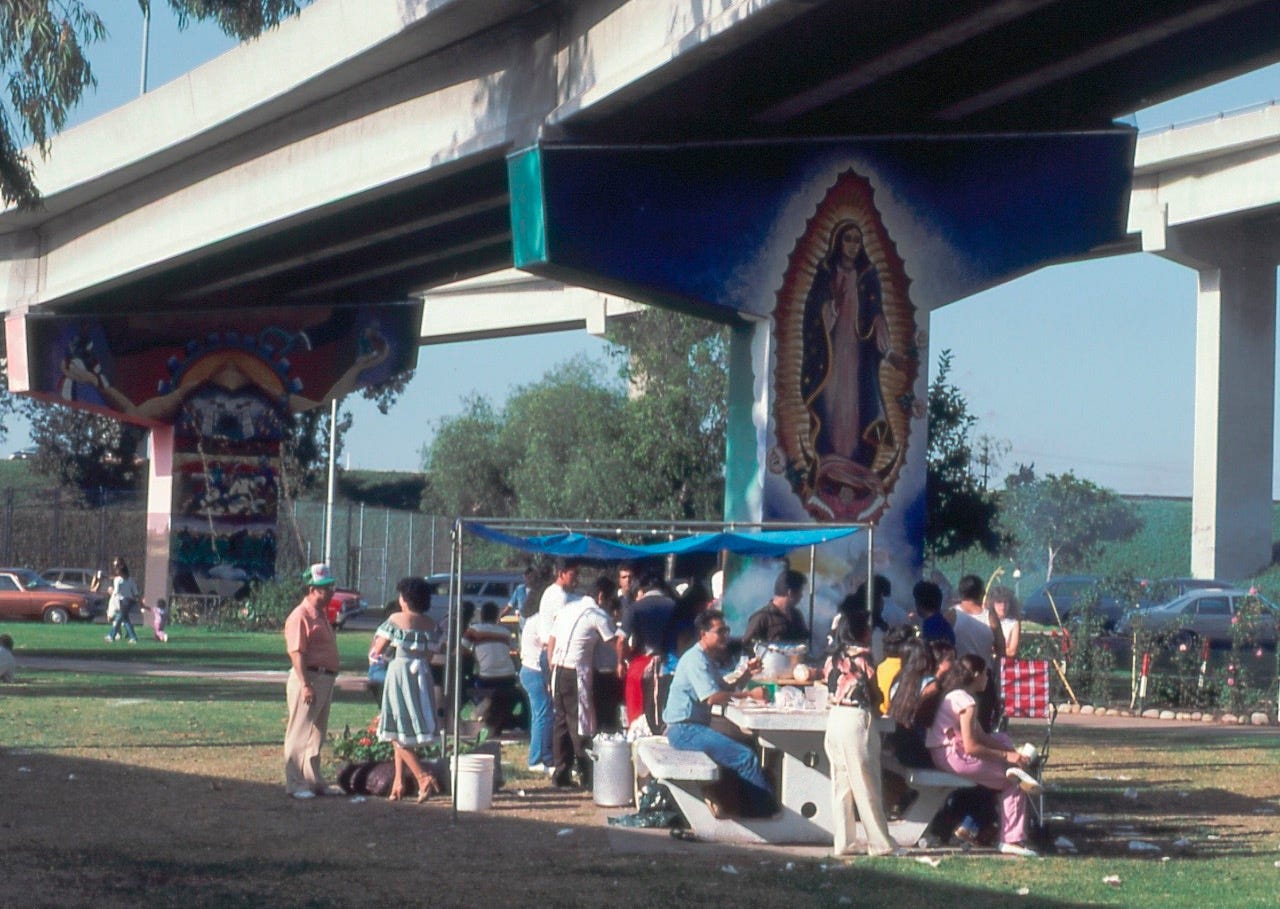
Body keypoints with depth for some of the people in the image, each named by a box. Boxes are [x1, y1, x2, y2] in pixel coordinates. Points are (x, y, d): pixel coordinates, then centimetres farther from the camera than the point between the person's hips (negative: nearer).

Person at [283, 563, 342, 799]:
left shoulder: (321, 615, 18)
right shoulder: (300, 616, -14)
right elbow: (297, 653, -19)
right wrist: (305, 685, -24)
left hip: (325, 680, 10)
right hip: (309, 678, -10)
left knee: (317, 735, 15)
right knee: (300, 734, -5)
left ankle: (314, 781, 23)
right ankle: (296, 784, -3)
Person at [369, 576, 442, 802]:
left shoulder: (396, 620, -7)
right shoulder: (431, 624, 5)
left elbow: (376, 652, -3)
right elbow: (430, 654, 8)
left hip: (399, 673, -5)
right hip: (423, 676, 5)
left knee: (398, 734, -1)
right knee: (405, 734, 14)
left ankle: (423, 777, -16)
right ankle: (398, 783, 12)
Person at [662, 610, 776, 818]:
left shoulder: (708, 659, 20)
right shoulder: (696, 659, -14)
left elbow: (726, 690, 20)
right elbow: (712, 697, -25)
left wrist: (747, 674, 4)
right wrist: (749, 695, -22)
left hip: (696, 727, 11)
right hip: (684, 730, -11)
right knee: (746, 757, -19)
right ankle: (766, 810, -14)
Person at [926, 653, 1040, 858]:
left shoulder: (954, 695, 17)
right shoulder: (967, 702, -14)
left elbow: (982, 737, 16)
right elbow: (971, 747, -20)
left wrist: (1012, 752, 5)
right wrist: (1007, 756, -11)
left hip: (940, 754, 10)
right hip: (953, 756, -10)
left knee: (1003, 739, 21)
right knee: (1013, 782, -5)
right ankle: (1012, 840, -7)